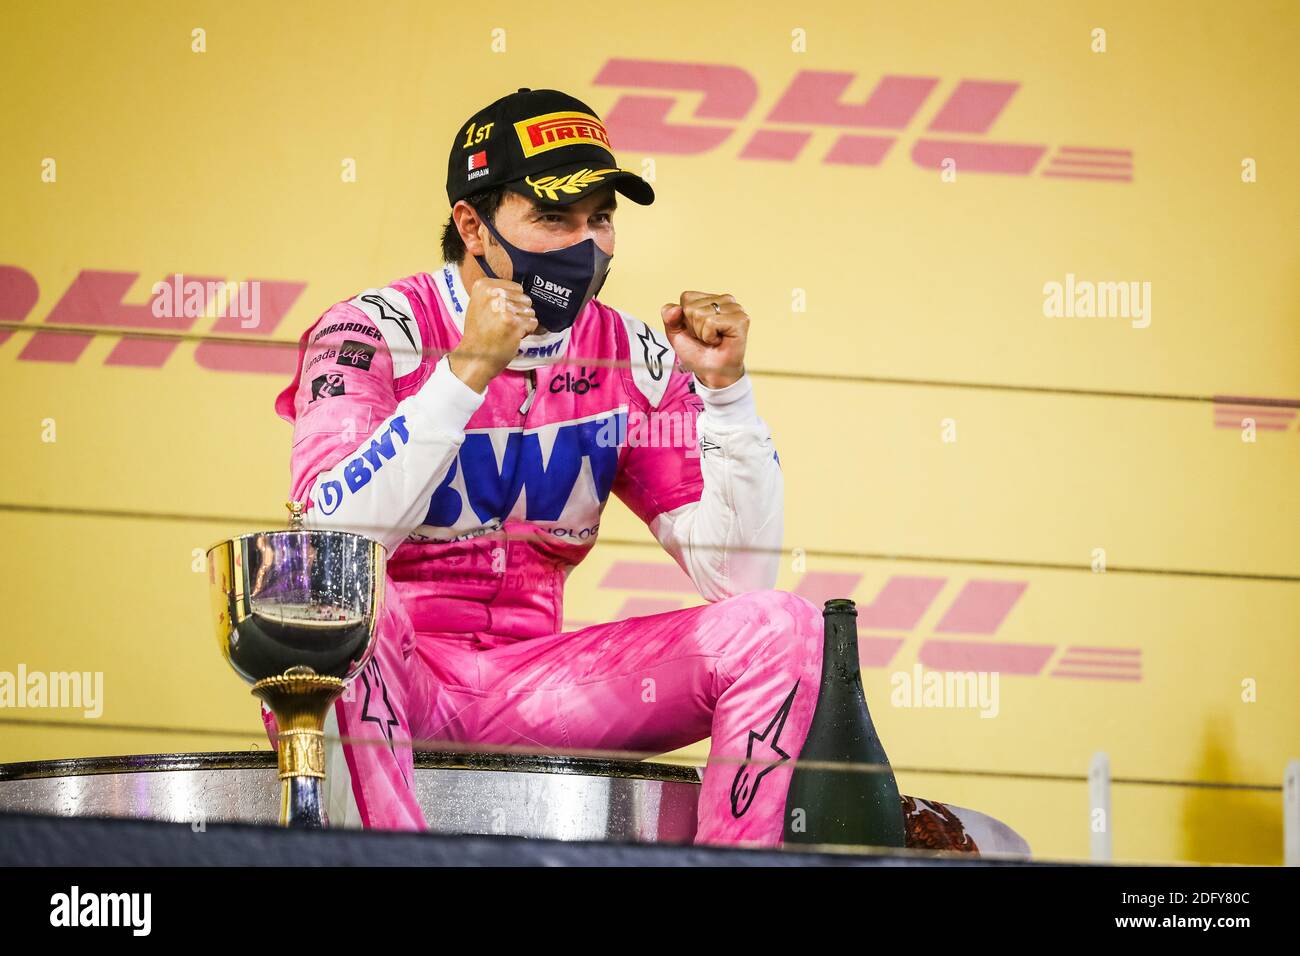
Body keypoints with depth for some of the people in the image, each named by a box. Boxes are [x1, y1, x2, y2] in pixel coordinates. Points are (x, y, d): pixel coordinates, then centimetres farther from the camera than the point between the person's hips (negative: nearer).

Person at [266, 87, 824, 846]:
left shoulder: (634, 359, 3)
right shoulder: (374, 333, -9)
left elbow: (738, 575, -1)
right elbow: (330, 546, -26)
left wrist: (725, 386, -12)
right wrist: (467, 369, -29)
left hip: (527, 689, 4)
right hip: (383, 679, -4)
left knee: (781, 627, -12)